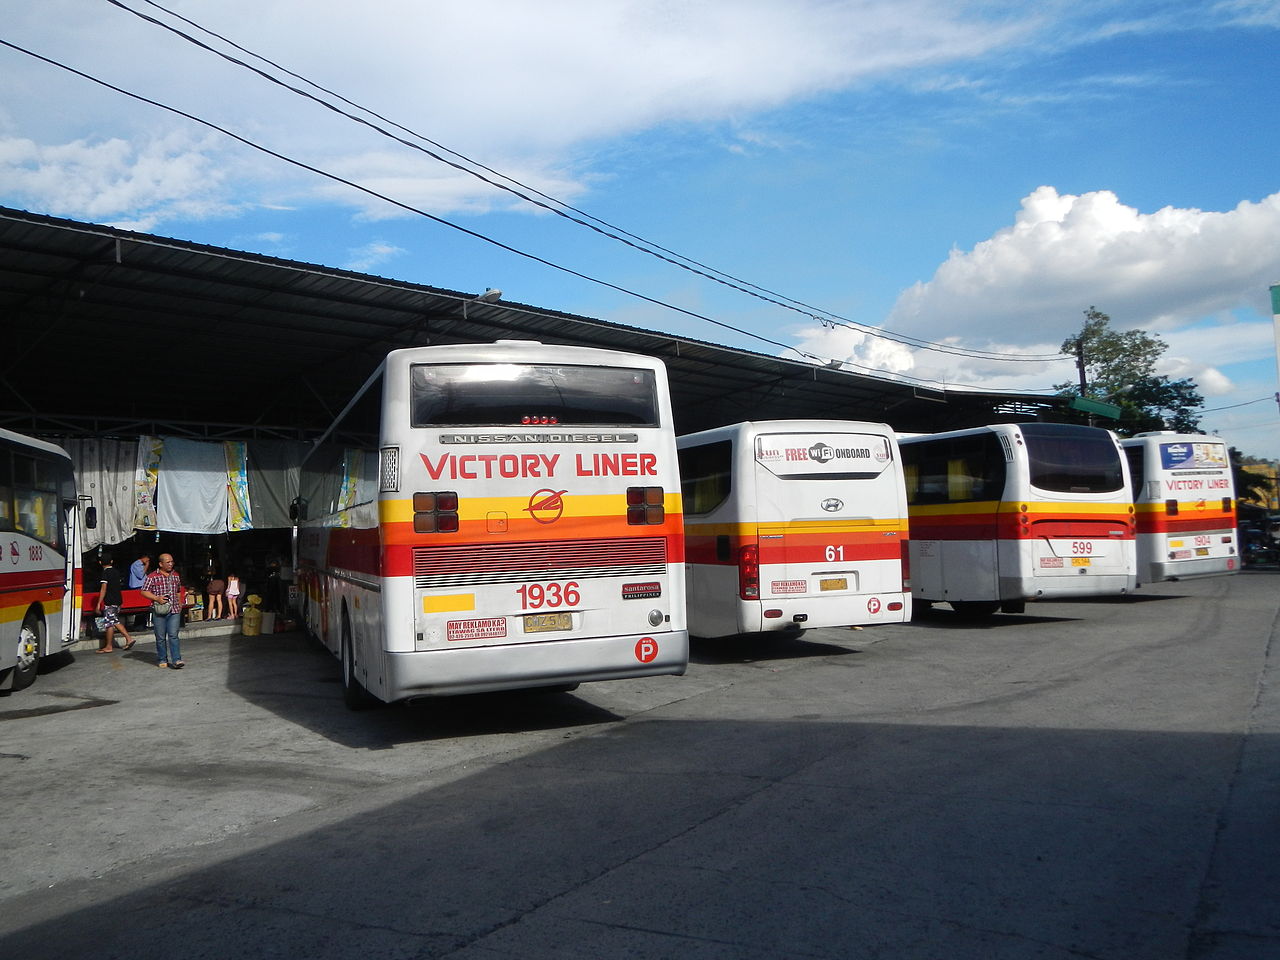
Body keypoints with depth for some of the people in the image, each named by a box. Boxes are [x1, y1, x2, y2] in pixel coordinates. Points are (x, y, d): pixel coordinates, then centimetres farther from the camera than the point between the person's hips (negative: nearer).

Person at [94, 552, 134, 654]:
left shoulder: (105, 572, -11)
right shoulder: (116, 571, 12)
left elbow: (103, 588, -16)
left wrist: (99, 603, -15)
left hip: (109, 602, -8)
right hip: (118, 600, 8)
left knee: (109, 623, -2)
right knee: (116, 621, 17)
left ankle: (108, 647, 3)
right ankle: (129, 639, 10)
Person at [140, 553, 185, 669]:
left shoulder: (176, 575, 14)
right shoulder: (152, 577, -2)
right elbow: (144, 592, -3)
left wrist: (179, 603, 19)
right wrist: (157, 598, -15)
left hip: (174, 611, 2)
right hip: (159, 611, -2)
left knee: (173, 635, -7)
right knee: (160, 637, 4)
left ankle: (176, 660, -11)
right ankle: (162, 660, 17)